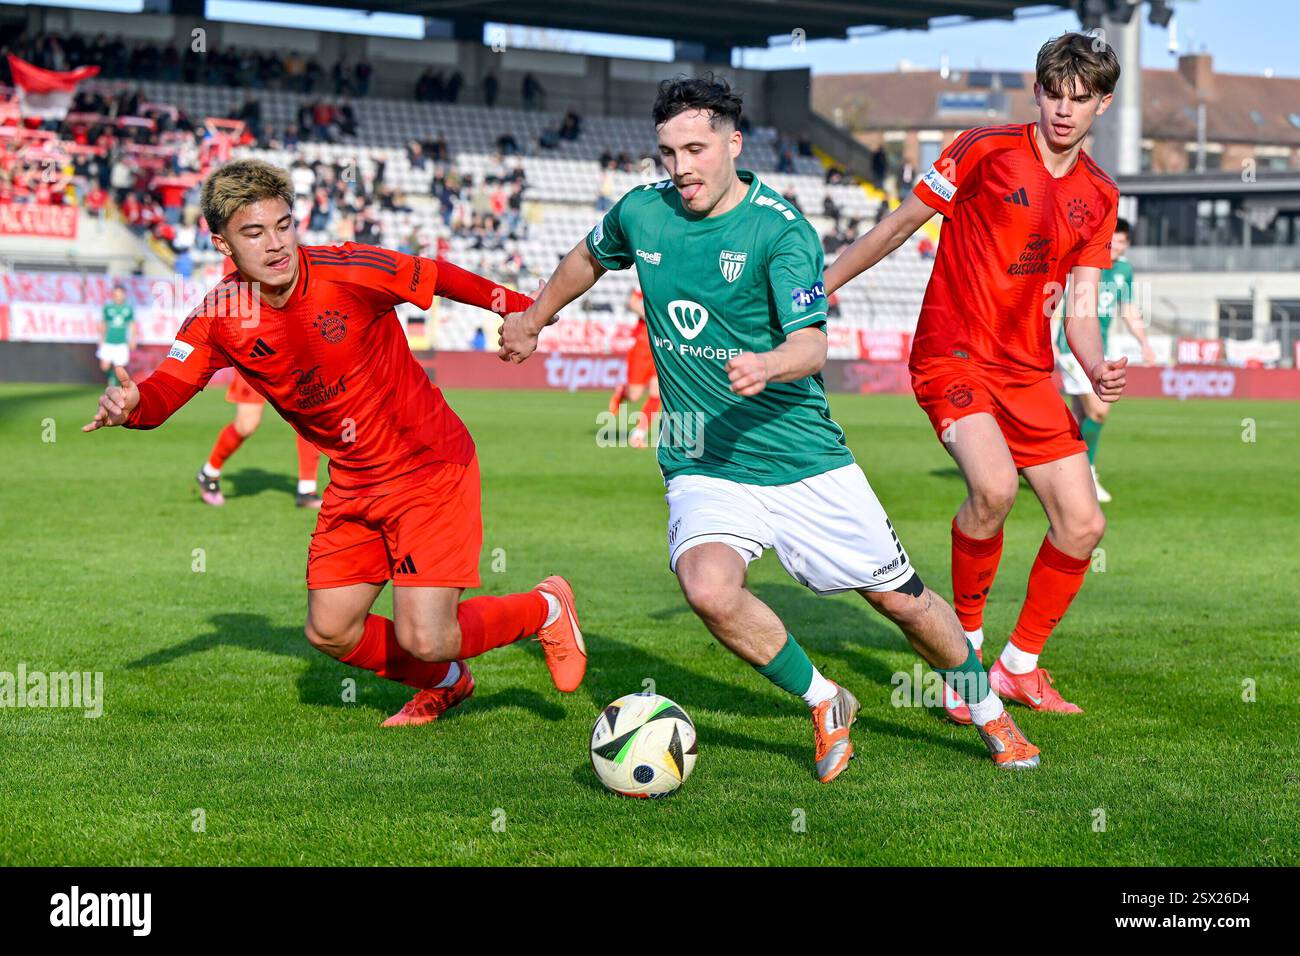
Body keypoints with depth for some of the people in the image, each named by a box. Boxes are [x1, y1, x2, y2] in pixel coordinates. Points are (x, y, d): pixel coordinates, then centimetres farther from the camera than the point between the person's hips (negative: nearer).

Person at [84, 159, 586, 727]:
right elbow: (166, 391, -14)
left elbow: (437, 277, -7)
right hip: (353, 483, 6)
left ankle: (546, 608, 17)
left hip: (430, 466, -6)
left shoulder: (349, 271, -22)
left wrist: (522, 309, 2)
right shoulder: (221, 318, -10)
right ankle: (446, 684, 37)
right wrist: (129, 404, -38)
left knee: (423, 640, -13)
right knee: (330, 632, 7)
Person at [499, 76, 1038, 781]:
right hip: (701, 469, 2)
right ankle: (824, 705, -3)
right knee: (709, 590, -28)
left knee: (899, 597, 6)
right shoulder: (641, 212, 0)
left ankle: (990, 713, 34)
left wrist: (767, 366, -44)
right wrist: (532, 319, 35)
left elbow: (811, 344, -22)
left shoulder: (782, 231, -13)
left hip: (805, 461, -2)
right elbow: (588, 259, 23)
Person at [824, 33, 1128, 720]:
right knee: (994, 485, -31)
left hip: (1029, 372, 6)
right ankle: (965, 646, -8)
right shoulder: (987, 150, -7)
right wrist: (817, 289, 2)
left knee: (1083, 523, 0)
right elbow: (900, 224, 1)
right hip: (952, 356, -6)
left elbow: (1079, 310, 7)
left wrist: (1097, 369, -14)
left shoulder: (1099, 198, 9)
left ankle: (1020, 668, 19)